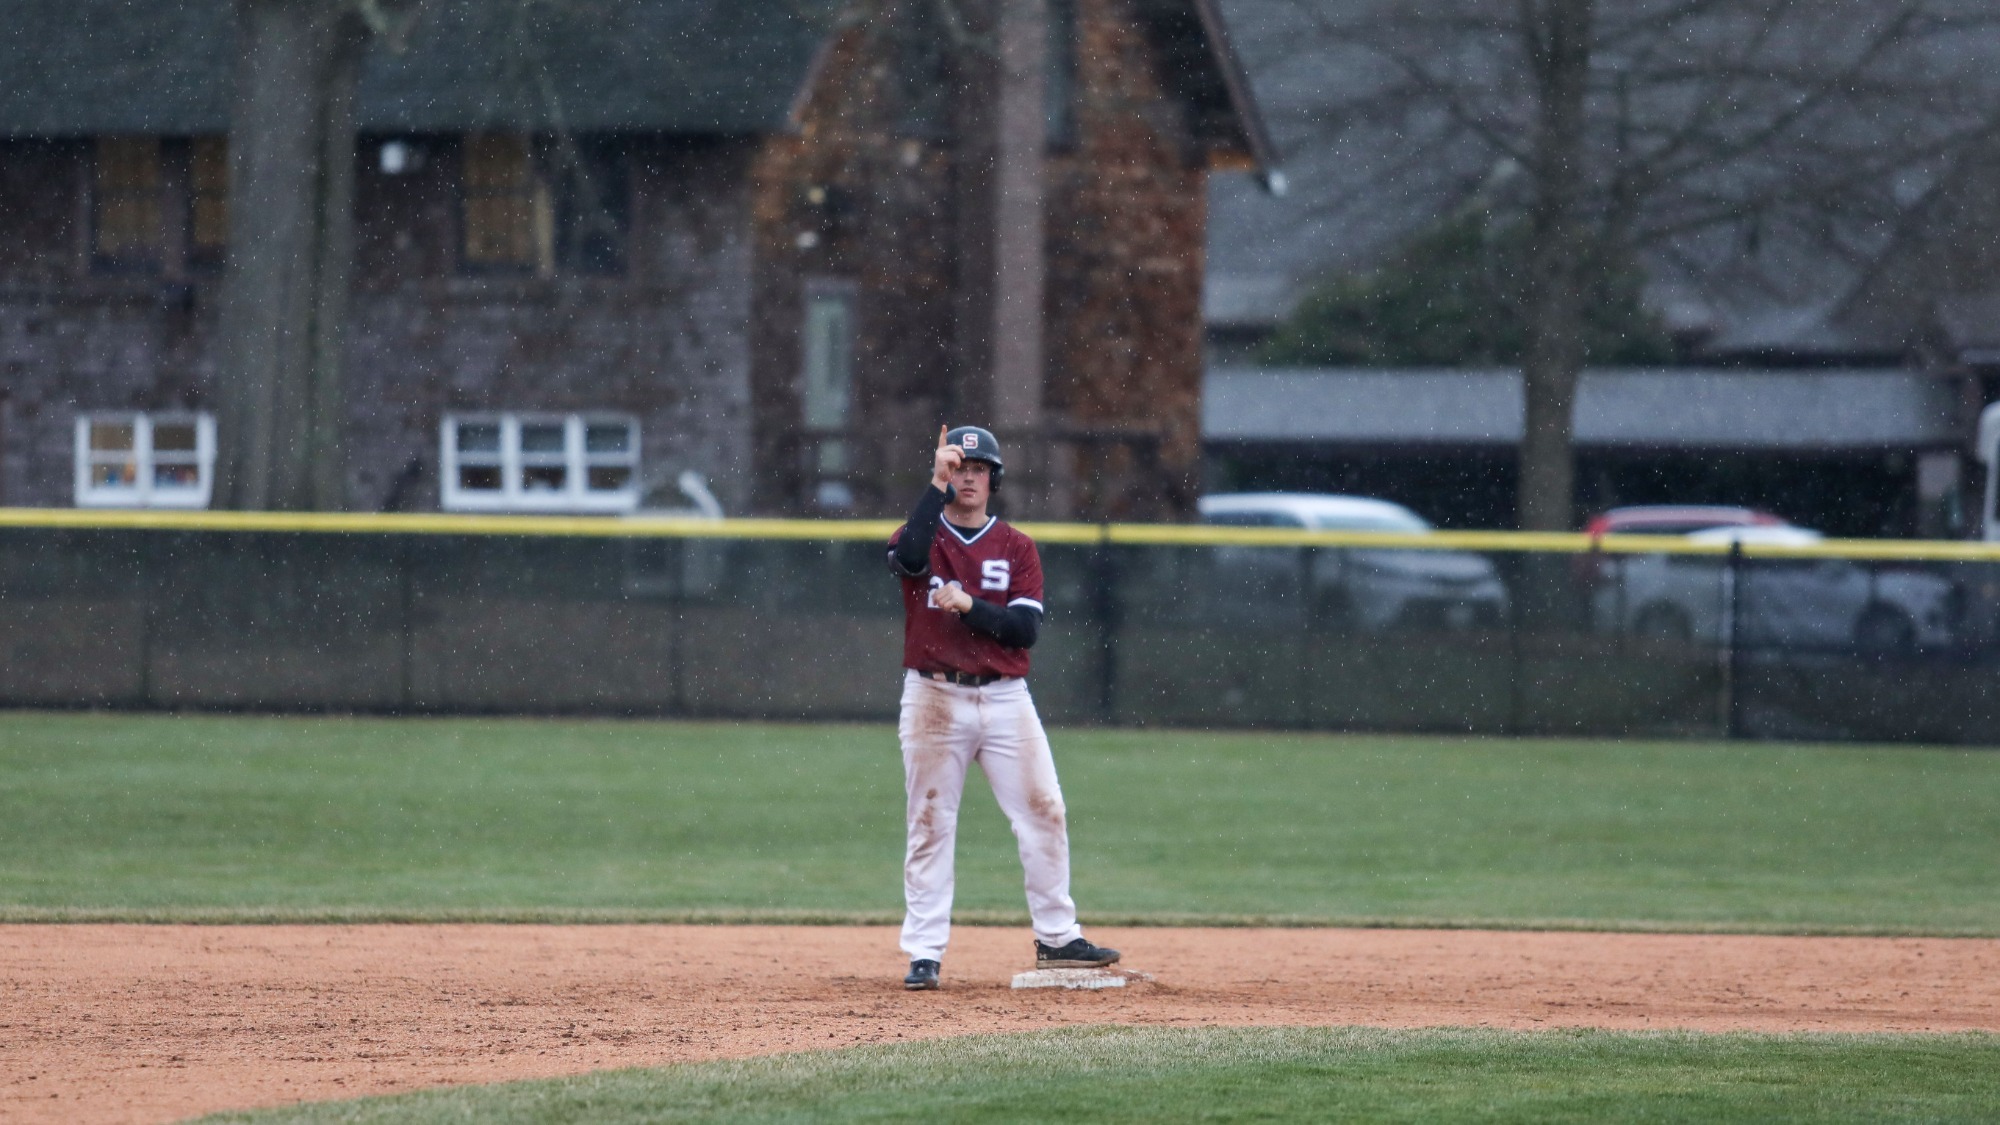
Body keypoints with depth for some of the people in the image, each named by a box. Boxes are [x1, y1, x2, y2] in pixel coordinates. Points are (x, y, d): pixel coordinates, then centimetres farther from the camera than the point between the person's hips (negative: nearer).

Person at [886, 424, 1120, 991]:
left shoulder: (1016, 547, 8)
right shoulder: (919, 536, 4)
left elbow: (1026, 627, -2)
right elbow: (909, 557, -23)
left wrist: (969, 605, -16)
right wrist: (937, 484, -23)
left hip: (1004, 699, 2)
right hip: (935, 699, -2)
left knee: (1044, 813, -2)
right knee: (930, 826, -1)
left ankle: (1056, 938, 8)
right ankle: (924, 954, 3)